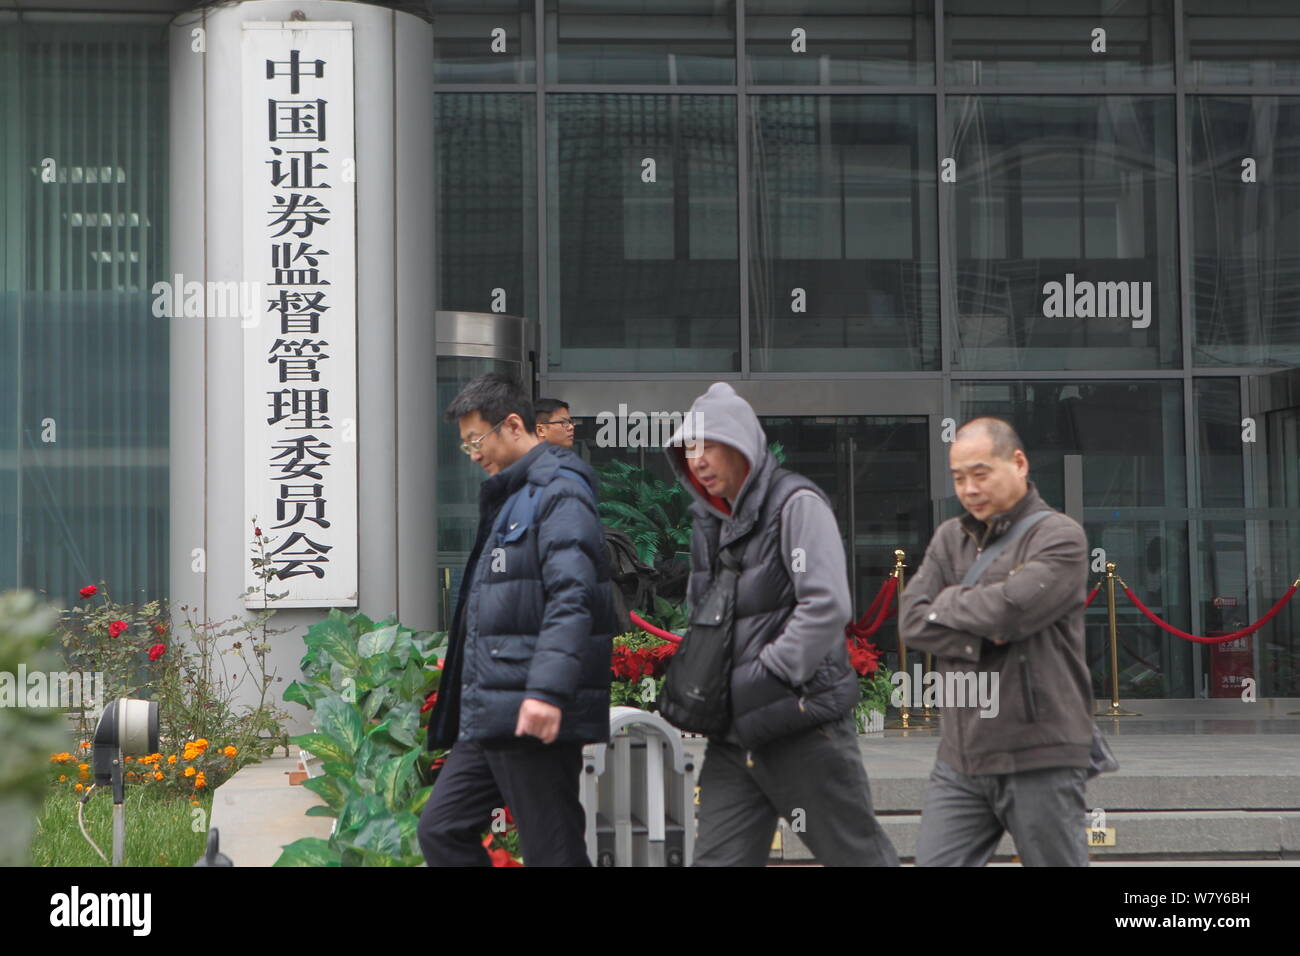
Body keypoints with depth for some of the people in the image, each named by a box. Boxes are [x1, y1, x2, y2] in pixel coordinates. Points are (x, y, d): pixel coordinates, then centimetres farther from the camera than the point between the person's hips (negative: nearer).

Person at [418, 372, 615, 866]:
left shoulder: (559, 495, -10)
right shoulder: (506, 500, 21)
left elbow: (571, 599, -22)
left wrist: (547, 689, -32)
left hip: (535, 715, -10)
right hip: (488, 716, 10)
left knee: (552, 850, -5)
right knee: (441, 829, 9)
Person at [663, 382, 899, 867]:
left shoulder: (795, 504, -10)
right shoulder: (709, 523, 15)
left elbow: (827, 607, -20)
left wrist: (761, 678, -20)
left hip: (805, 725, -7)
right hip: (733, 735, 7)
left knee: (857, 853, 2)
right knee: (717, 858, 3)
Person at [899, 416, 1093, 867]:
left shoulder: (1060, 537, -5)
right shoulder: (950, 538, 14)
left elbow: (1011, 609, -20)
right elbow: (912, 620, 2)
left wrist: (948, 603, -2)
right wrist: (980, 637, -14)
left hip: (1039, 757, -5)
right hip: (961, 759, 5)